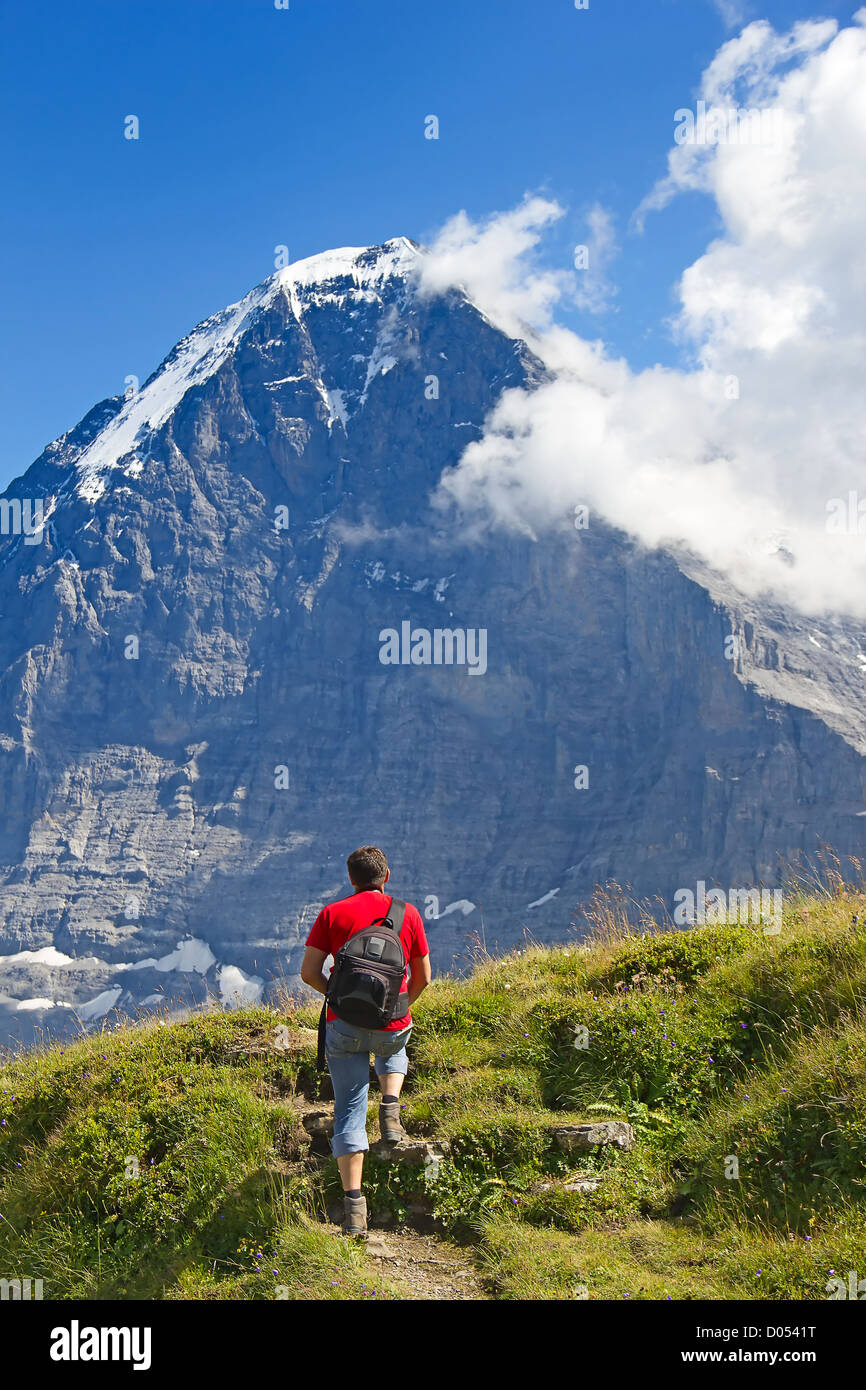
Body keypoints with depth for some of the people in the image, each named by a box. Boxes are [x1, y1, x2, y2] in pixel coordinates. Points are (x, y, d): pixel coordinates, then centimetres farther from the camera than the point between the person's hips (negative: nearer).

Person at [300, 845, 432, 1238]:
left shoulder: (332, 914, 0)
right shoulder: (408, 914, 3)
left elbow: (309, 972, -5)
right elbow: (423, 977, 7)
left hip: (345, 1028, -1)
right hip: (393, 1025, 1)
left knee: (349, 1113, 8)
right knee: (393, 1050, 38)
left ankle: (353, 1204, 1)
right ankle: (390, 1107, 13)